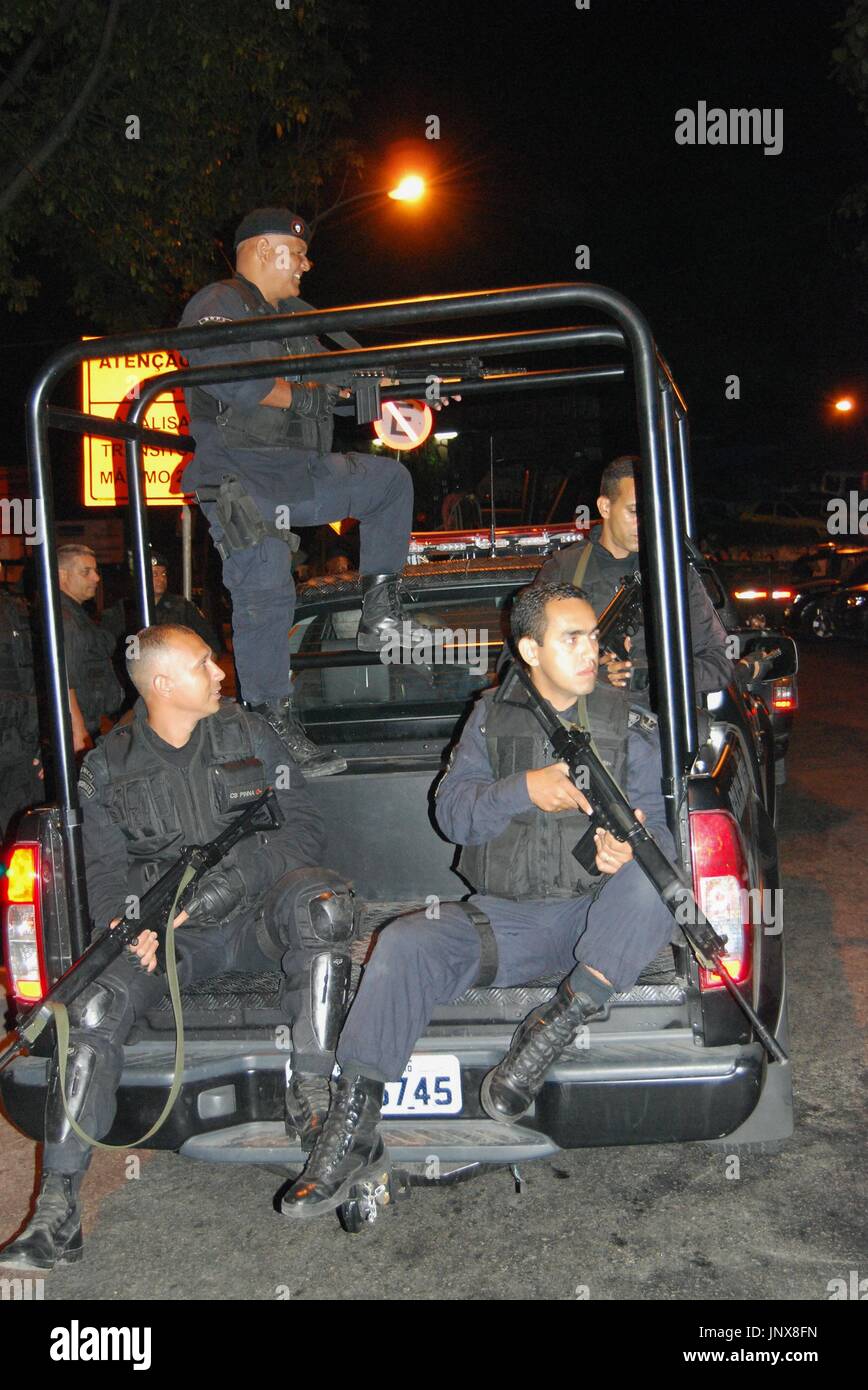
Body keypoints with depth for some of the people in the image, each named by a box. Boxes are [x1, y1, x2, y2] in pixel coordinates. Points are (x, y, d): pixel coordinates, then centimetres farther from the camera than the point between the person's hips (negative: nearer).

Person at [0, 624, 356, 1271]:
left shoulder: (250, 734, 9)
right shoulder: (109, 767, 11)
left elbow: (305, 828, 3)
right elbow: (105, 869, 8)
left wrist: (229, 878, -14)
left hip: (253, 917, 0)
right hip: (168, 931, 1)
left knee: (320, 899, -34)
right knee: (95, 1006, -25)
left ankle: (310, 1093, -31)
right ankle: (57, 1211, -17)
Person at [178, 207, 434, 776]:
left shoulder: (294, 314, 20)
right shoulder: (218, 306, -8)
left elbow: (338, 380, 20)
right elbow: (235, 382, -25)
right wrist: (306, 395, -12)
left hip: (302, 473, 9)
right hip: (243, 483, -9)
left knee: (390, 480, 11)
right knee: (266, 597, -12)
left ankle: (380, 616, 10)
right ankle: (275, 727, -4)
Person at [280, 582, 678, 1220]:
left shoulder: (627, 722, 7)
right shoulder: (493, 716, 10)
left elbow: (655, 821, 1)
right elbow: (452, 810, 0)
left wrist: (630, 847, -23)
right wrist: (526, 790, -17)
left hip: (598, 916, -1)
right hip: (505, 917, 1)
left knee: (652, 879, -33)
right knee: (406, 942, -23)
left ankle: (556, 1026, -26)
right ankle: (351, 1131, -17)